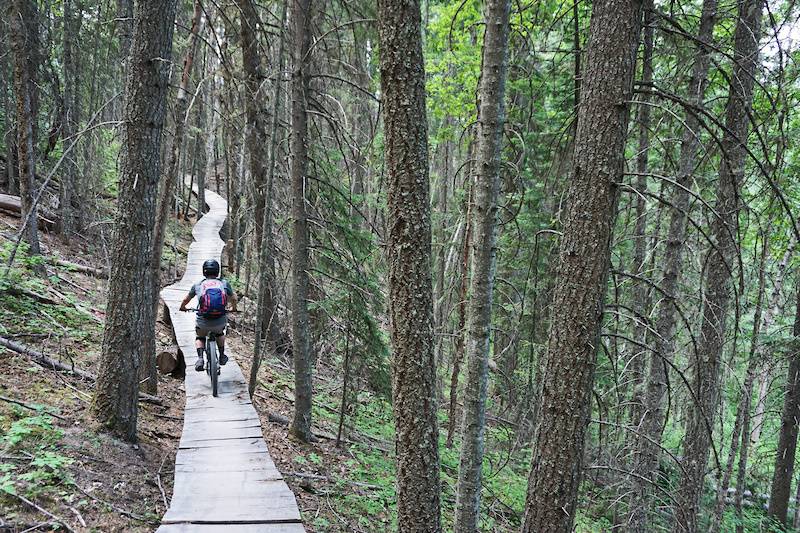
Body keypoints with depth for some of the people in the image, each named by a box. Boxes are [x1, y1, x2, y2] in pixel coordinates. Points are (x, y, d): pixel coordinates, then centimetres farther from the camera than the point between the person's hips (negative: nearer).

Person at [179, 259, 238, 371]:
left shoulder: (197, 285, 6)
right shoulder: (224, 283, 6)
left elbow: (185, 300, 23)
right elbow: (233, 299, 23)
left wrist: (182, 307, 46)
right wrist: (233, 308, 46)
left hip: (203, 323, -1)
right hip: (220, 322, 1)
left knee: (200, 338, 31)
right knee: (220, 333, 37)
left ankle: (200, 358, 9)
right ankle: (222, 356, 33)